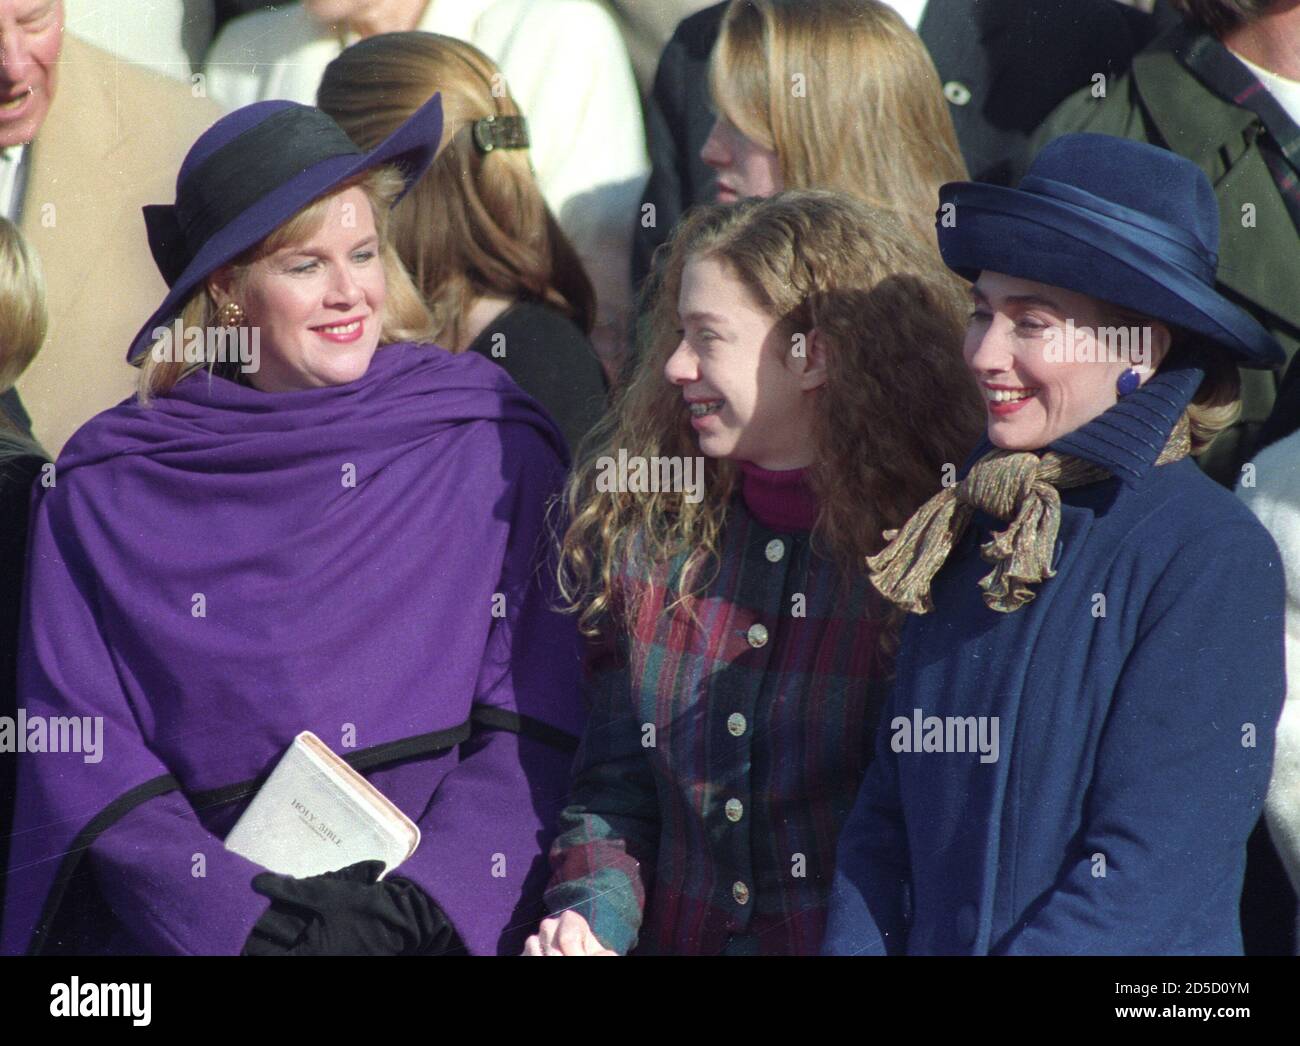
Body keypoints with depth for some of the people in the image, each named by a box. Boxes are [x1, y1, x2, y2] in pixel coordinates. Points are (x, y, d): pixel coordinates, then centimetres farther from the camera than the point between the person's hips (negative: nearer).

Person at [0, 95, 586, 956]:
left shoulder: (494, 444, 6)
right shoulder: (109, 487, 7)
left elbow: (536, 731, 3)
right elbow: (81, 754, 3)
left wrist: (406, 908, -9)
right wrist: (246, 920, -9)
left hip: (439, 925, 0)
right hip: (190, 931, 1)